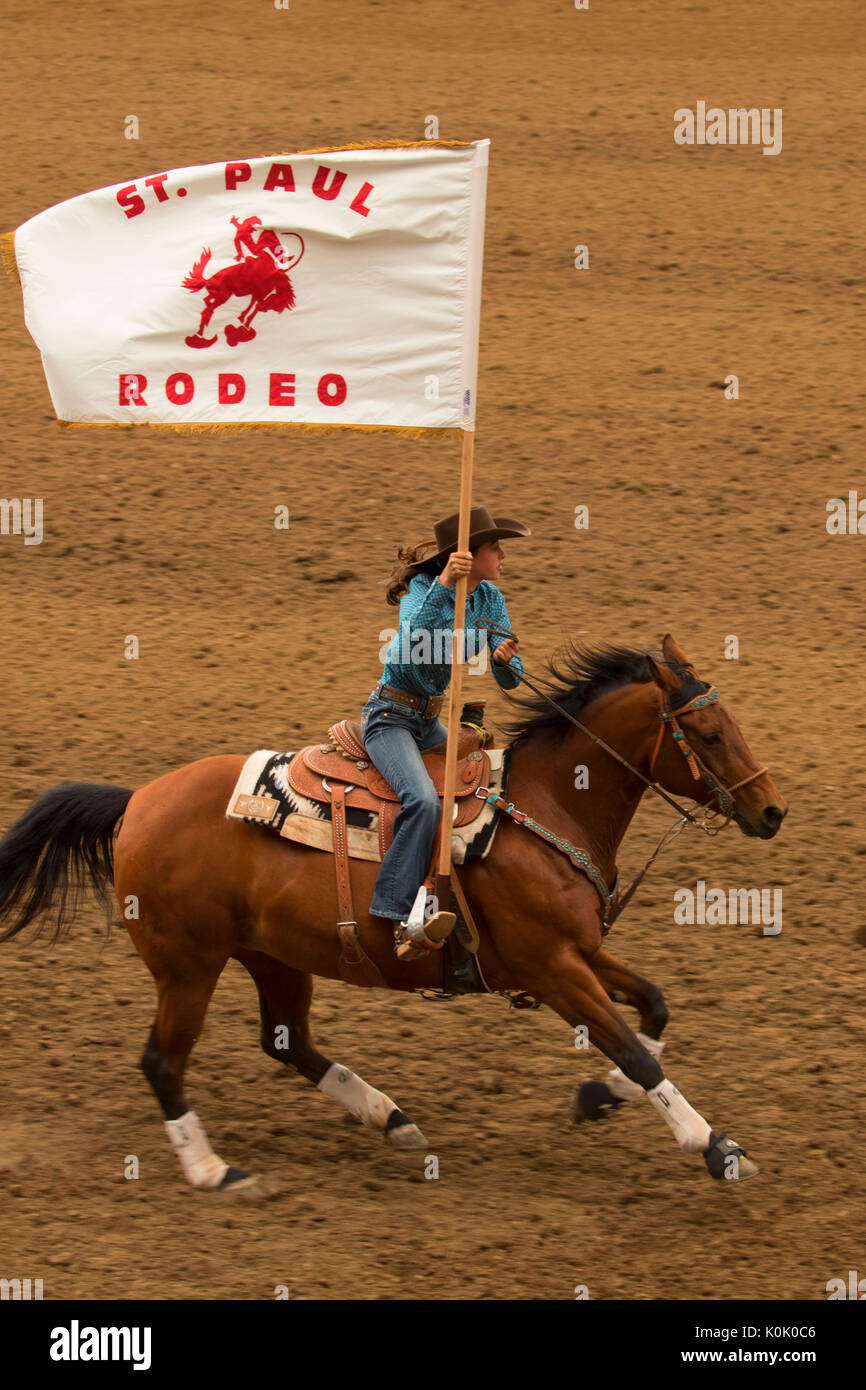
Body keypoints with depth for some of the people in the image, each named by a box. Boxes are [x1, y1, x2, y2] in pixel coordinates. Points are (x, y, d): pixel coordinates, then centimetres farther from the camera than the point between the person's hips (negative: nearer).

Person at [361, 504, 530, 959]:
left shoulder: (490, 599, 2)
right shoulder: (423, 587, -16)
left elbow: (509, 681, 3)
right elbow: (412, 638, -38)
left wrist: (506, 660, -20)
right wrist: (444, 583, -45)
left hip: (429, 722, 8)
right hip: (390, 717, -8)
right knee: (423, 800, -30)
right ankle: (404, 918, -36)